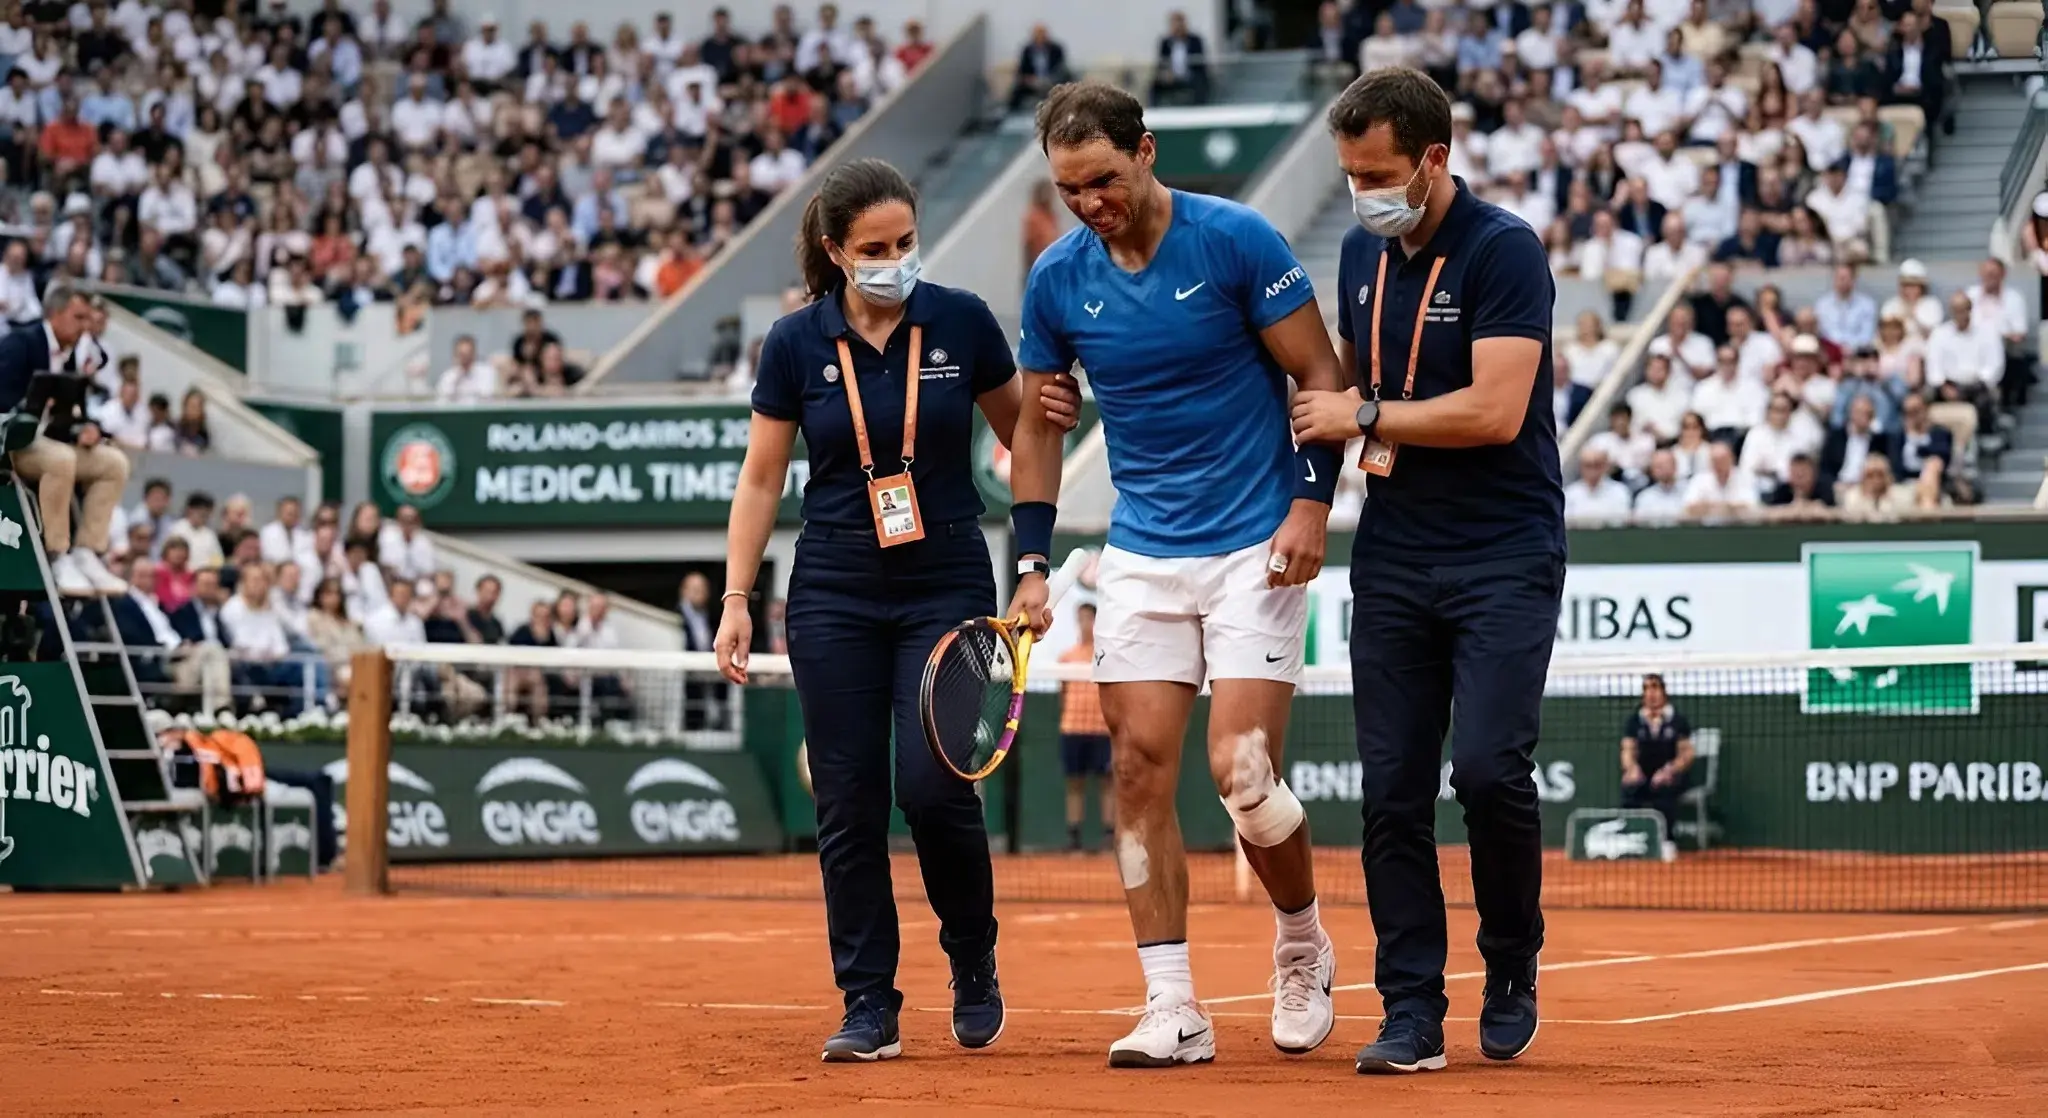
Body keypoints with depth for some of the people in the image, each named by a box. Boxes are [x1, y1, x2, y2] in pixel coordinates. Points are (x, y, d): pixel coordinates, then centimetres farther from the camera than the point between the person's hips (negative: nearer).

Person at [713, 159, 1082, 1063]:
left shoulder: (960, 322, -3)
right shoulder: (797, 343, -1)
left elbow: (1020, 432, 9)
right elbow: (760, 479, 5)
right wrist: (736, 599, -1)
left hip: (948, 586, -1)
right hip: (835, 594, 1)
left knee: (933, 783, -13)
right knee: (848, 802, -1)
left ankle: (974, 965, 12)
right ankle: (869, 1007, 7)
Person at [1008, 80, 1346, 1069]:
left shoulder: (1237, 241, -11)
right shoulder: (1057, 279, 1)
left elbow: (1321, 377, -5)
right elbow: (1037, 423, 12)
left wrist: (1311, 501, -16)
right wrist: (1032, 560, 5)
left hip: (1255, 547, -4)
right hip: (1140, 557, 4)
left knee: (1241, 771, -11)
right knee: (1140, 767, -4)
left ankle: (1302, 942, 17)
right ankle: (1172, 1009, 1)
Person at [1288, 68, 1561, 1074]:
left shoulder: (1503, 251, -11)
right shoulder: (1362, 253, 10)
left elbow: (1495, 413, -19)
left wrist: (1364, 417, -12)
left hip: (1504, 556, -6)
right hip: (1392, 558, 6)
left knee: (1488, 767, -16)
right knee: (1391, 790, 0)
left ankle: (1512, 973, 7)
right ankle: (1411, 1017, 5)